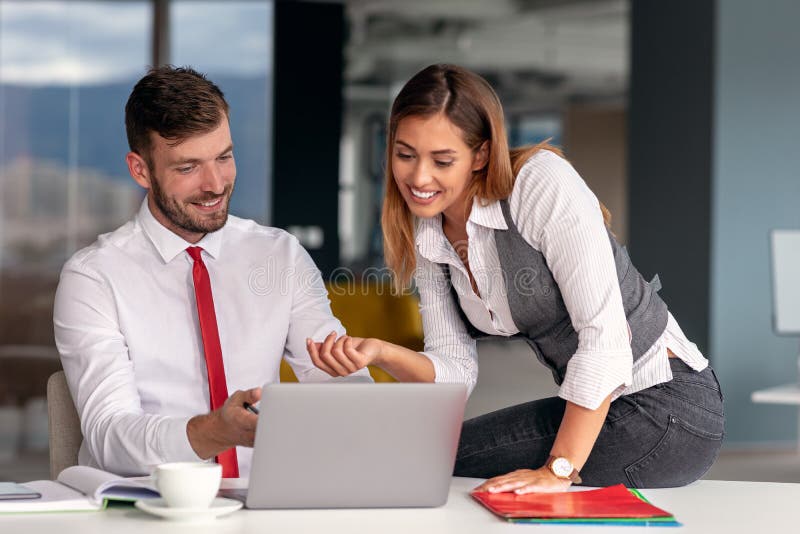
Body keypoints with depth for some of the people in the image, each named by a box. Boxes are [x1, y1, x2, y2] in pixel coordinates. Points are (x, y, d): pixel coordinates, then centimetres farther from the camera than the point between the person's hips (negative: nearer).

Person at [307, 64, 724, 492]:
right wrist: (379, 353, -16)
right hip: (594, 404, 8)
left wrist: (559, 470, -26)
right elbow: (454, 371, 4)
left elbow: (604, 333, -24)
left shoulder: (544, 182, -19)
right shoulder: (426, 235, 3)